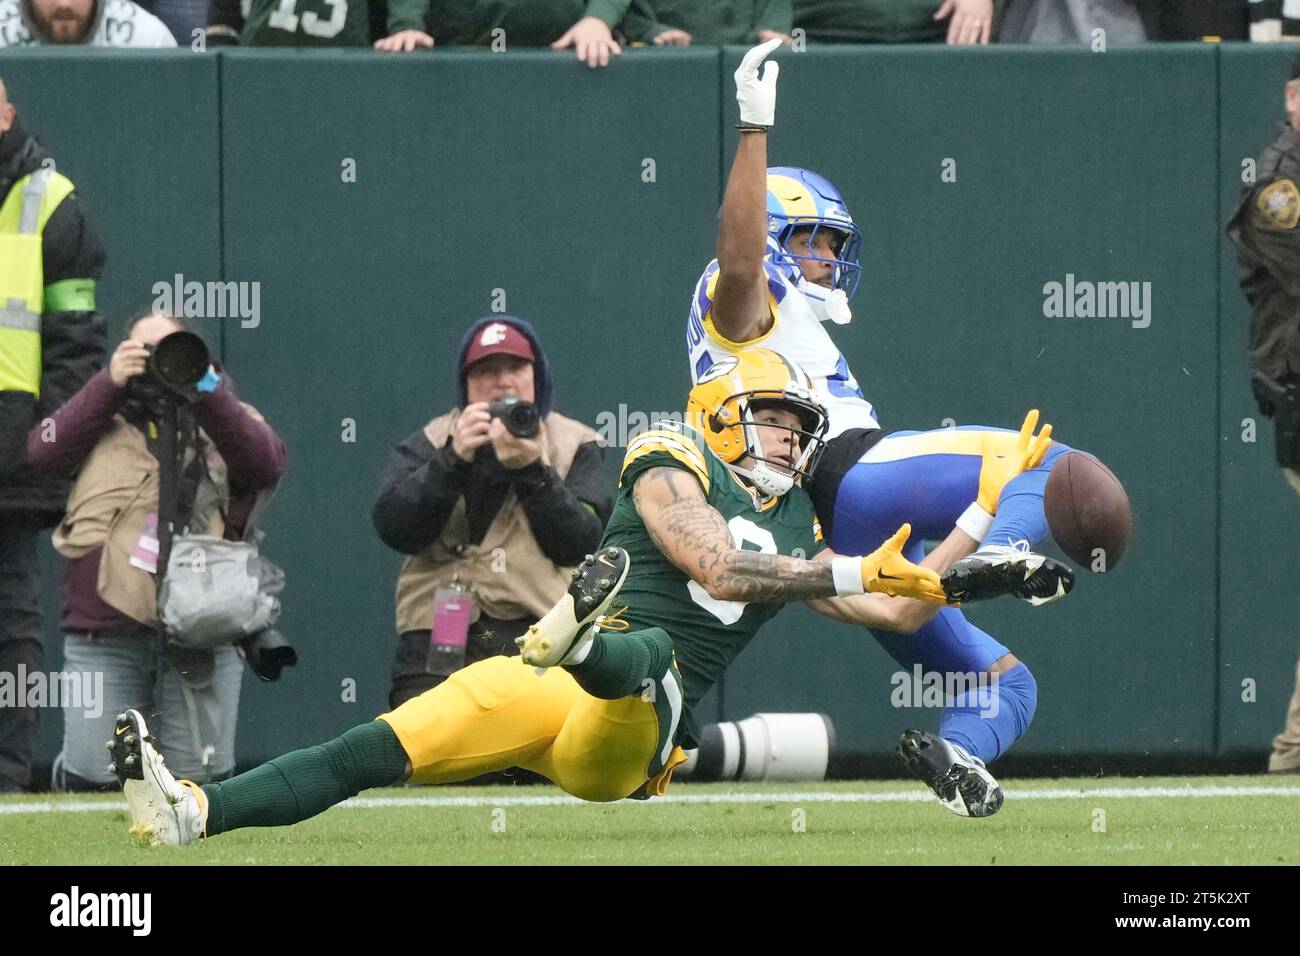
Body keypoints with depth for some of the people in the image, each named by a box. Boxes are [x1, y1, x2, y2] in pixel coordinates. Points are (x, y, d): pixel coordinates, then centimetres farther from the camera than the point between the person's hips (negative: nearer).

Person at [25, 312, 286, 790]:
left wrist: (207, 391, -15)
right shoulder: (104, 416, 14)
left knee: (201, 778, 0)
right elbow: (44, 450, -3)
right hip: (105, 630, 0)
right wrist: (108, 382, -10)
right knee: (92, 777, -5)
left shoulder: (223, 417, 14)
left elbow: (268, 465, -6)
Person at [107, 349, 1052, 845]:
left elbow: (900, 608, 24)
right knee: (385, 746, -19)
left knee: (650, 651, -37)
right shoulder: (671, 466, 8)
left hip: (635, 730, 0)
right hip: (544, 690, 0)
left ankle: (586, 635, -74)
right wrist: (847, 574, -5)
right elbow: (716, 567, -7)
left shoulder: (798, 534, 22)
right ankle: (188, 814, -29)